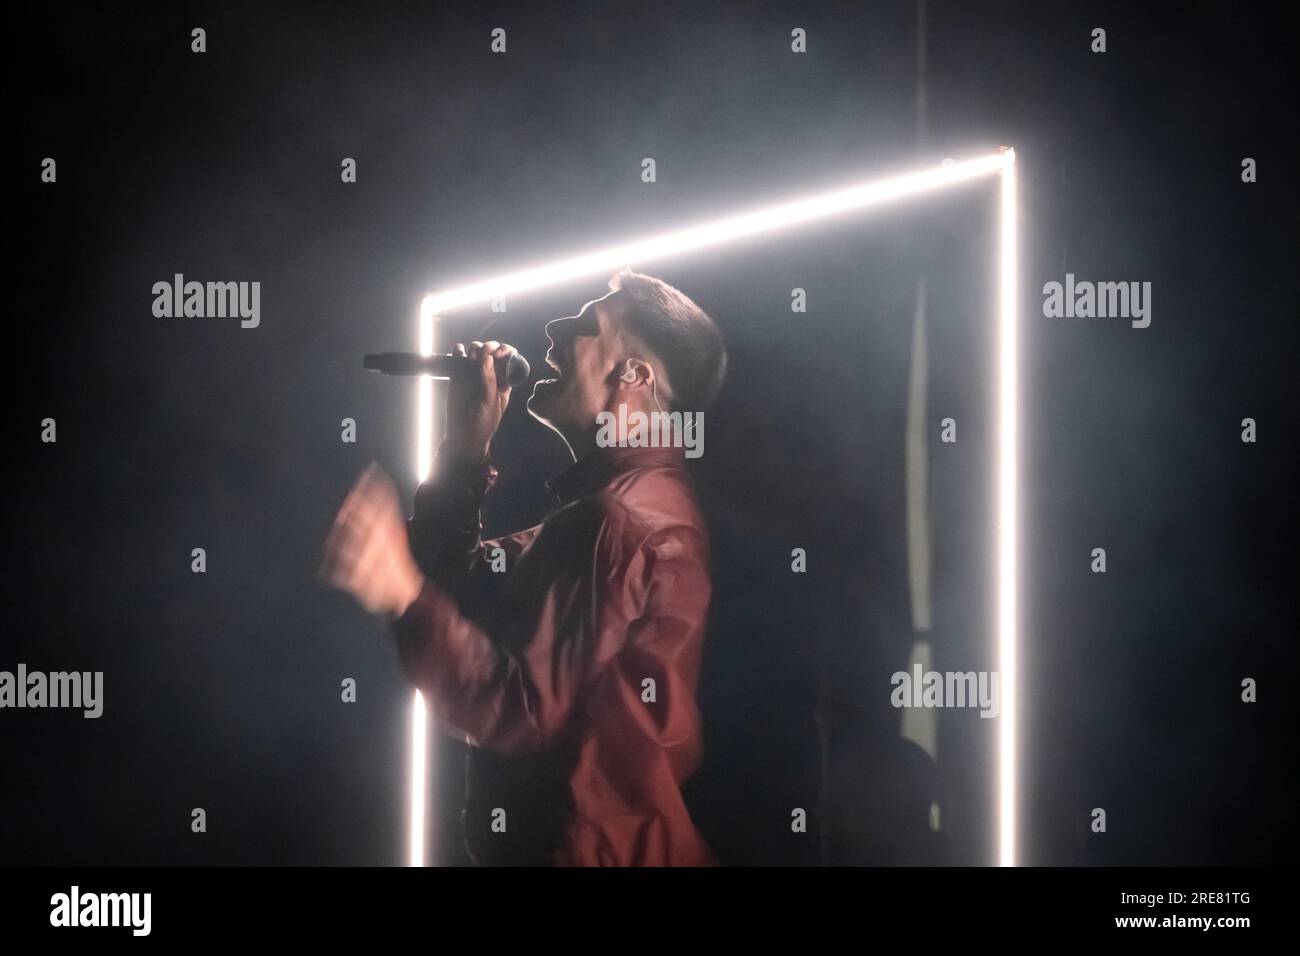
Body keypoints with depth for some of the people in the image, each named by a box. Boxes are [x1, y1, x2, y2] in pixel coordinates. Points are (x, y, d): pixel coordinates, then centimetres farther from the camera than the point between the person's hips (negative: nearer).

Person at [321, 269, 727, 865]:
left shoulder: (625, 520, -21)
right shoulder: (609, 502, 13)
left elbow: (521, 711, -27)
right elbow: (465, 590, 13)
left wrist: (402, 593, -34)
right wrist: (465, 448, 6)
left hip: (589, 846, -10)